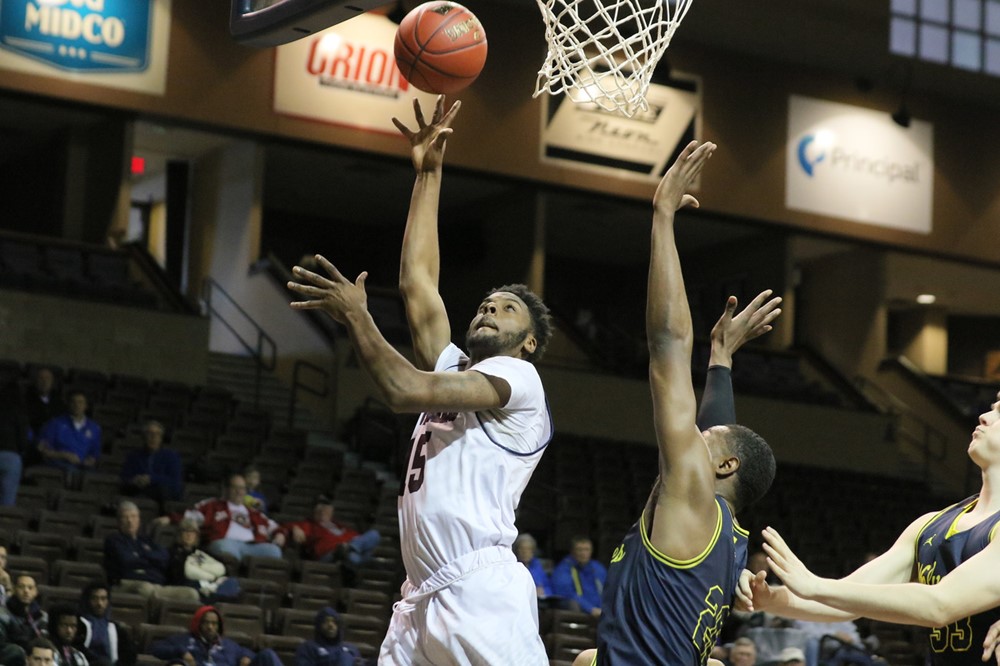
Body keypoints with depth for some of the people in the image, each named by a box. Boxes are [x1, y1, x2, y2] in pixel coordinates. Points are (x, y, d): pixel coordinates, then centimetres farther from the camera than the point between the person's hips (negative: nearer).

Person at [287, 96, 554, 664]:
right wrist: (429, 173, 23)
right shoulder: (457, 372, 25)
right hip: (421, 601, 9)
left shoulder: (517, 377, 1)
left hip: (482, 597, -9)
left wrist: (355, 316, -5)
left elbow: (407, 390, -13)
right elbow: (417, 282, 24)